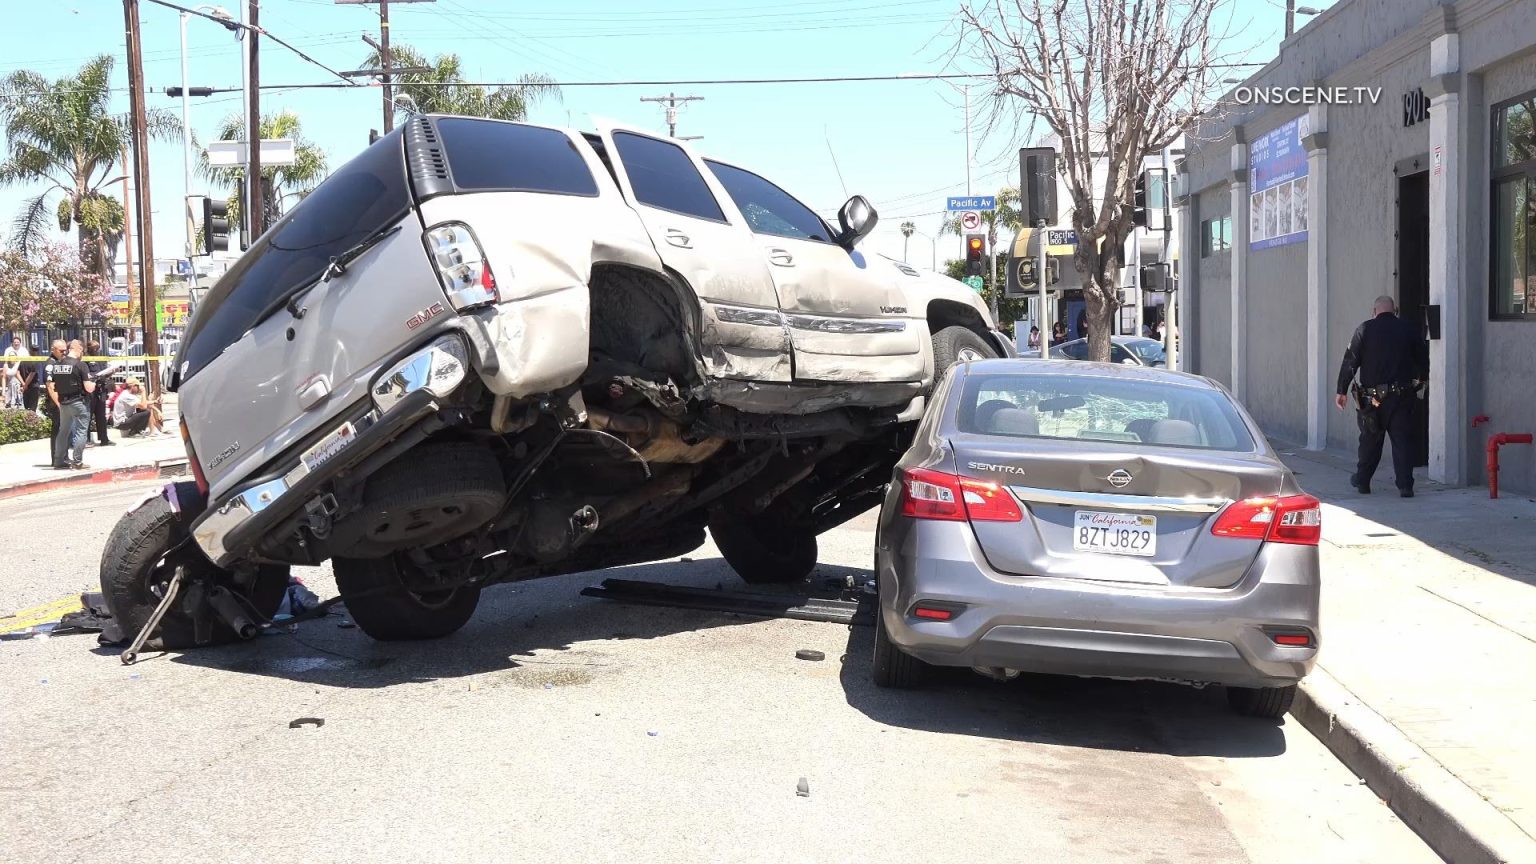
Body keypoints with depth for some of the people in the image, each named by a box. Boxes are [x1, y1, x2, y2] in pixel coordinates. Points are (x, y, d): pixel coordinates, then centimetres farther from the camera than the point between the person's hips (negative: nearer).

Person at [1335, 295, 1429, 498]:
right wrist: (1418, 383, 27)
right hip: (1402, 396, 1)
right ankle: (1405, 486, -2)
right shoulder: (1409, 330, 3)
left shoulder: (1364, 330, -3)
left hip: (1372, 397, -1)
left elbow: (1350, 362, -4)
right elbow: (1423, 361, 11)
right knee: (1403, 439, 3)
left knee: (1370, 439, 11)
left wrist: (1341, 391, 1)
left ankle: (1362, 481, 23)